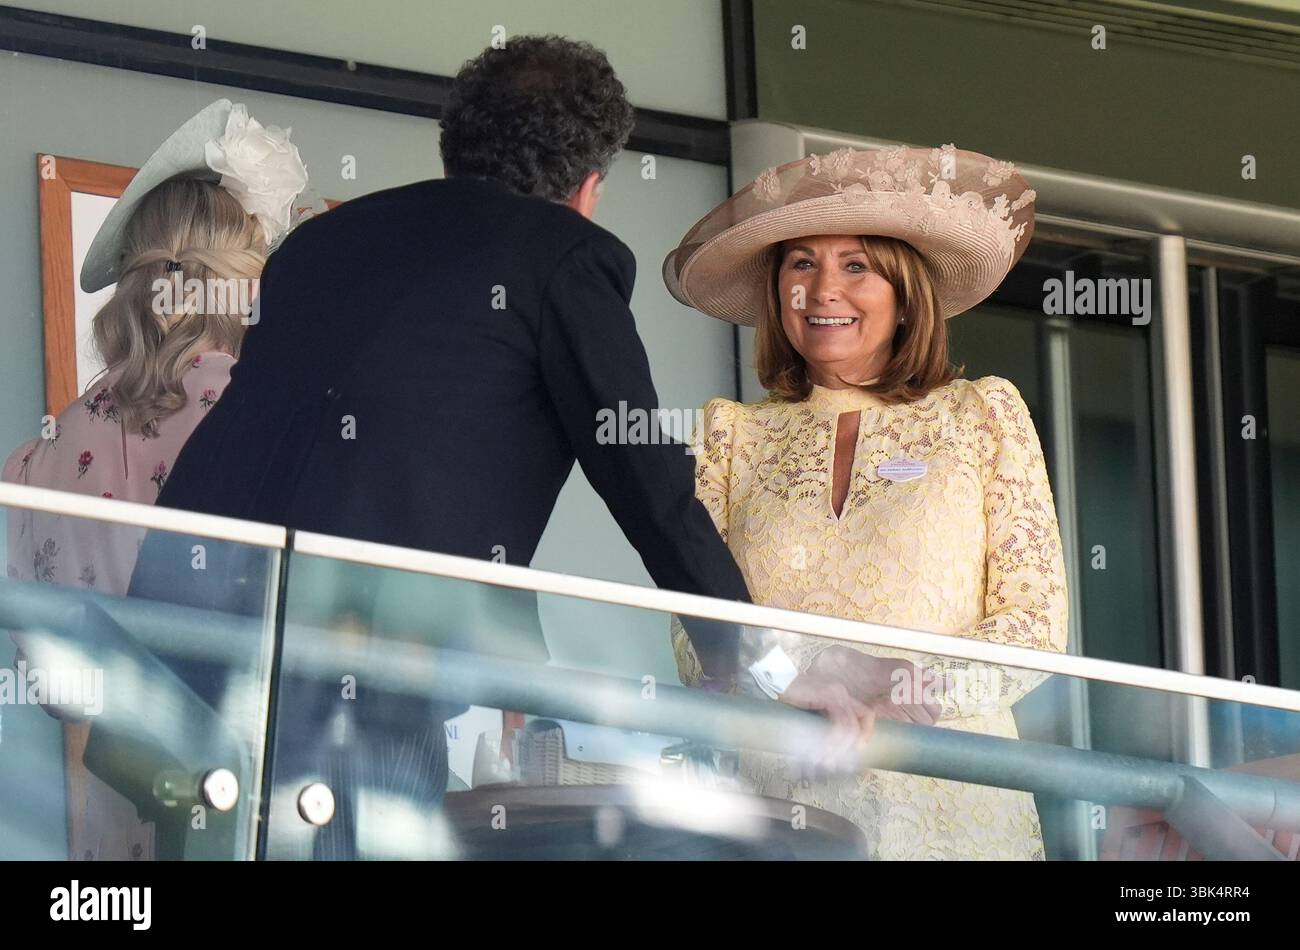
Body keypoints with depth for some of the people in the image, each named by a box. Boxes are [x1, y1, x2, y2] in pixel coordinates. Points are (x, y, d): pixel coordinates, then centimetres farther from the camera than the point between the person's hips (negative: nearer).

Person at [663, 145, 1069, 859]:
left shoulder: (983, 416, 9)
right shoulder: (733, 436, 13)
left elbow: (1035, 625, 3)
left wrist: (911, 687, -16)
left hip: (954, 805, -1)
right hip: (779, 807, 1)